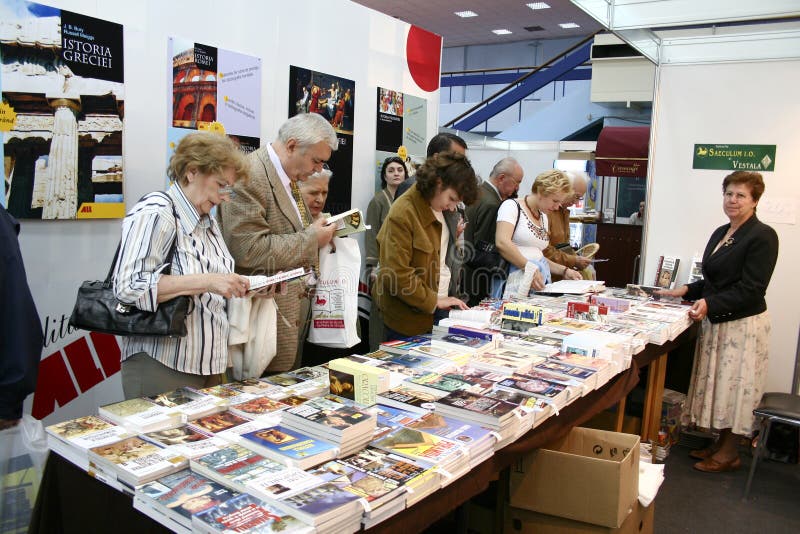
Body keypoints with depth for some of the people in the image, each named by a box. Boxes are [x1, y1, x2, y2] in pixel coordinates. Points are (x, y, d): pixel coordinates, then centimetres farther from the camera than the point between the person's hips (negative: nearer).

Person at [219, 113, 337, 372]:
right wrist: (310, 238, -17)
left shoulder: (290, 179, 13)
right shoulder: (249, 176, -17)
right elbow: (249, 250, -25)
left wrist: (321, 232, 6)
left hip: (296, 308, 9)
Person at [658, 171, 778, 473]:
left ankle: (729, 453, 16)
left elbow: (751, 289, -20)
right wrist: (686, 291, 7)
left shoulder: (762, 236, -13)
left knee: (736, 387, 2)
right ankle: (720, 444, 28)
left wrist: (710, 304, -28)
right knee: (719, 384, 15)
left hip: (743, 324, -8)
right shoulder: (720, 233, 12)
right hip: (716, 322, 8)